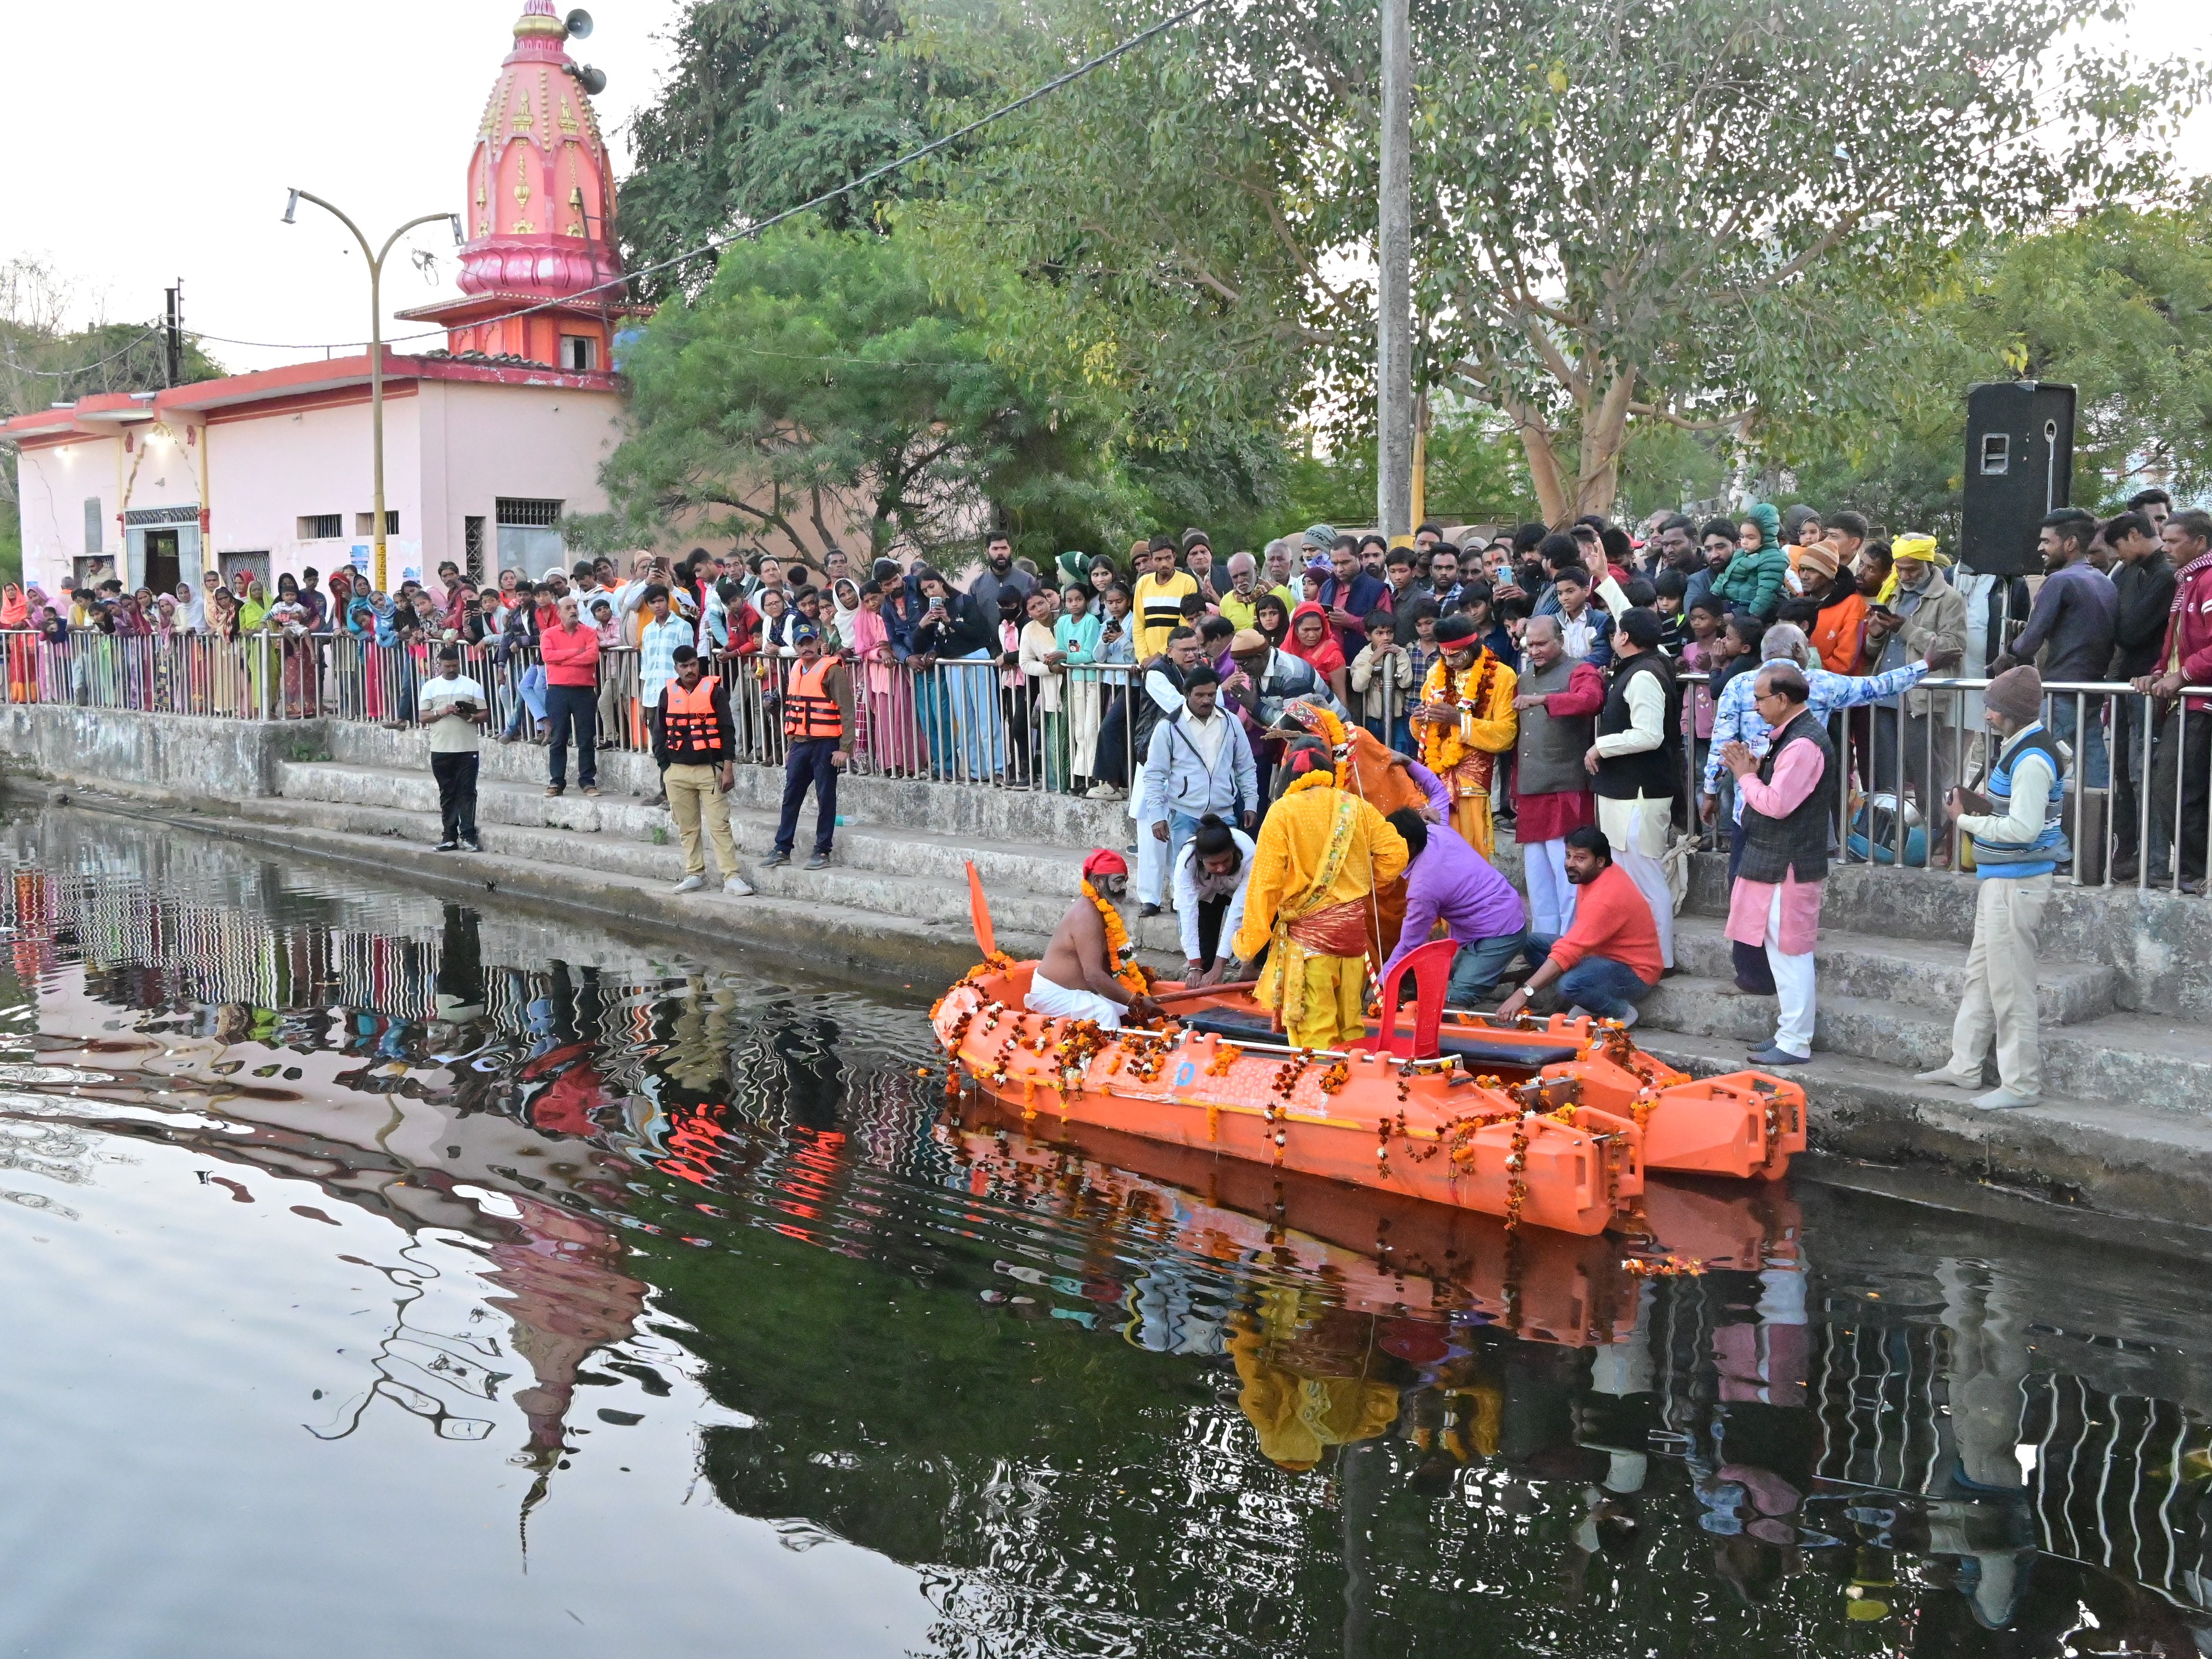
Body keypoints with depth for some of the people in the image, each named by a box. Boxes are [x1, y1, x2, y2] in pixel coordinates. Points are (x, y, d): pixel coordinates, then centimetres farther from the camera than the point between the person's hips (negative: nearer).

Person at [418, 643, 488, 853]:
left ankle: (468, 837, -3)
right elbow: (423, 716, 4)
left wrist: (469, 716, -16)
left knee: (467, 793, -4)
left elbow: (485, 715, 4)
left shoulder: (472, 686, 5)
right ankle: (449, 837, 10)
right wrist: (441, 712, -13)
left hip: (468, 749, -1)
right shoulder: (430, 687, 8)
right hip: (441, 750, 1)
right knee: (447, 795, 6)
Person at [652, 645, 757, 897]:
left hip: (710, 770, -3)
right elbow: (660, 733, 13)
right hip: (677, 772, 3)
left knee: (720, 825, -6)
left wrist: (728, 769, -8)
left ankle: (731, 877, -7)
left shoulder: (714, 691, -1)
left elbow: (727, 731, -2)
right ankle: (694, 874, 18)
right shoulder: (668, 694, 8)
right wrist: (664, 769, 6)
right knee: (687, 827, 9)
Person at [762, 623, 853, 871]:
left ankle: (822, 852, 7)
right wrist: (790, 746, 20)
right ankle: (782, 849, 15)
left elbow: (846, 711, -13)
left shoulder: (833, 671, -9)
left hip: (825, 745, -7)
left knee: (825, 798, 1)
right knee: (791, 797, 9)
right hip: (800, 745, 7)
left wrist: (845, 748, -18)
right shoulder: (796, 672, 14)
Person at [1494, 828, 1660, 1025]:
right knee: (1532, 942, 1)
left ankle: (1622, 1012, -8)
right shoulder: (1594, 875, -1)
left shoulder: (1604, 898, -30)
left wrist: (1524, 993, -41)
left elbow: (1567, 952, -37)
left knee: (1569, 985, -38)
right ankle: (1584, 1003, 2)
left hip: (1634, 973, -10)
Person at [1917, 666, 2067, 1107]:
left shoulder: (2032, 759, -21)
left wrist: (1968, 819, -15)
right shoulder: (2017, 746, 11)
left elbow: (2023, 827, -26)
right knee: (1980, 975, 17)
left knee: (2009, 986, -3)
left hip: (2017, 883, -11)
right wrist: (1986, 803, 5)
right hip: (2000, 878, 11)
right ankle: (1964, 1066, 27)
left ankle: (2021, 1084, 5)